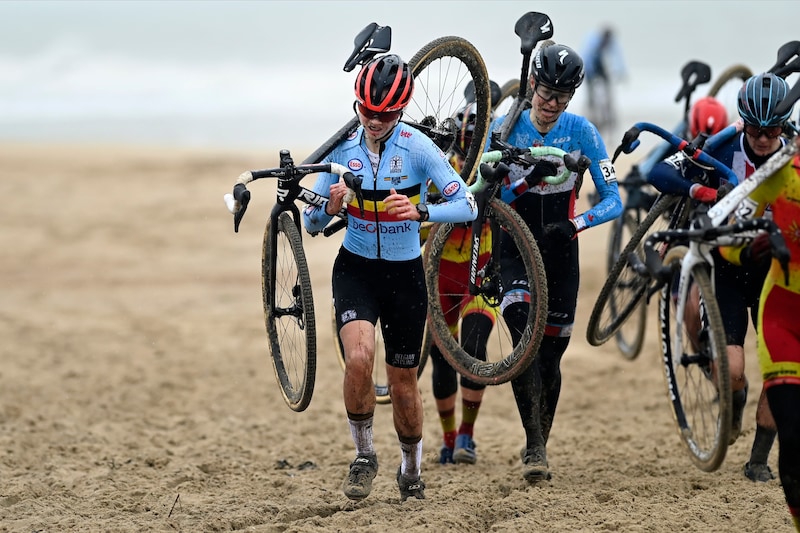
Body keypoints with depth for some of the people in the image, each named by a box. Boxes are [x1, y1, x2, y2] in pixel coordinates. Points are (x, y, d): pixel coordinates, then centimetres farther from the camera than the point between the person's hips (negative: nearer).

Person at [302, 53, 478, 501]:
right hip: (356, 268, 1)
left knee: (403, 381, 8)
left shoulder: (418, 148, -14)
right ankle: (364, 455, -4)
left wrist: (421, 211, -39)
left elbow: (467, 206, -21)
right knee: (359, 357, -25)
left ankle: (412, 471, 33)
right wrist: (330, 207, -25)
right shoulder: (343, 148, -6)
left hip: (405, 274, -1)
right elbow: (311, 222, -1)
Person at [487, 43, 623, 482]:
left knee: (550, 352, 5)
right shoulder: (505, 127, -9)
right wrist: (529, 180, -30)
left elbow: (613, 199, -11)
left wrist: (574, 224, -29)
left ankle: (538, 447, 25)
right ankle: (535, 448, -25)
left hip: (559, 250, 1)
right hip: (514, 247, -1)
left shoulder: (581, 131, -8)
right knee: (524, 334, -24)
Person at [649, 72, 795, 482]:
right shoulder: (722, 149, -15)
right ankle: (735, 402, 22)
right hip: (727, 266, -2)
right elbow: (658, 173, -21)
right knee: (732, 370, -15)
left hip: (773, 267, 2)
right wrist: (703, 192, -37)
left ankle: (759, 460, 11)